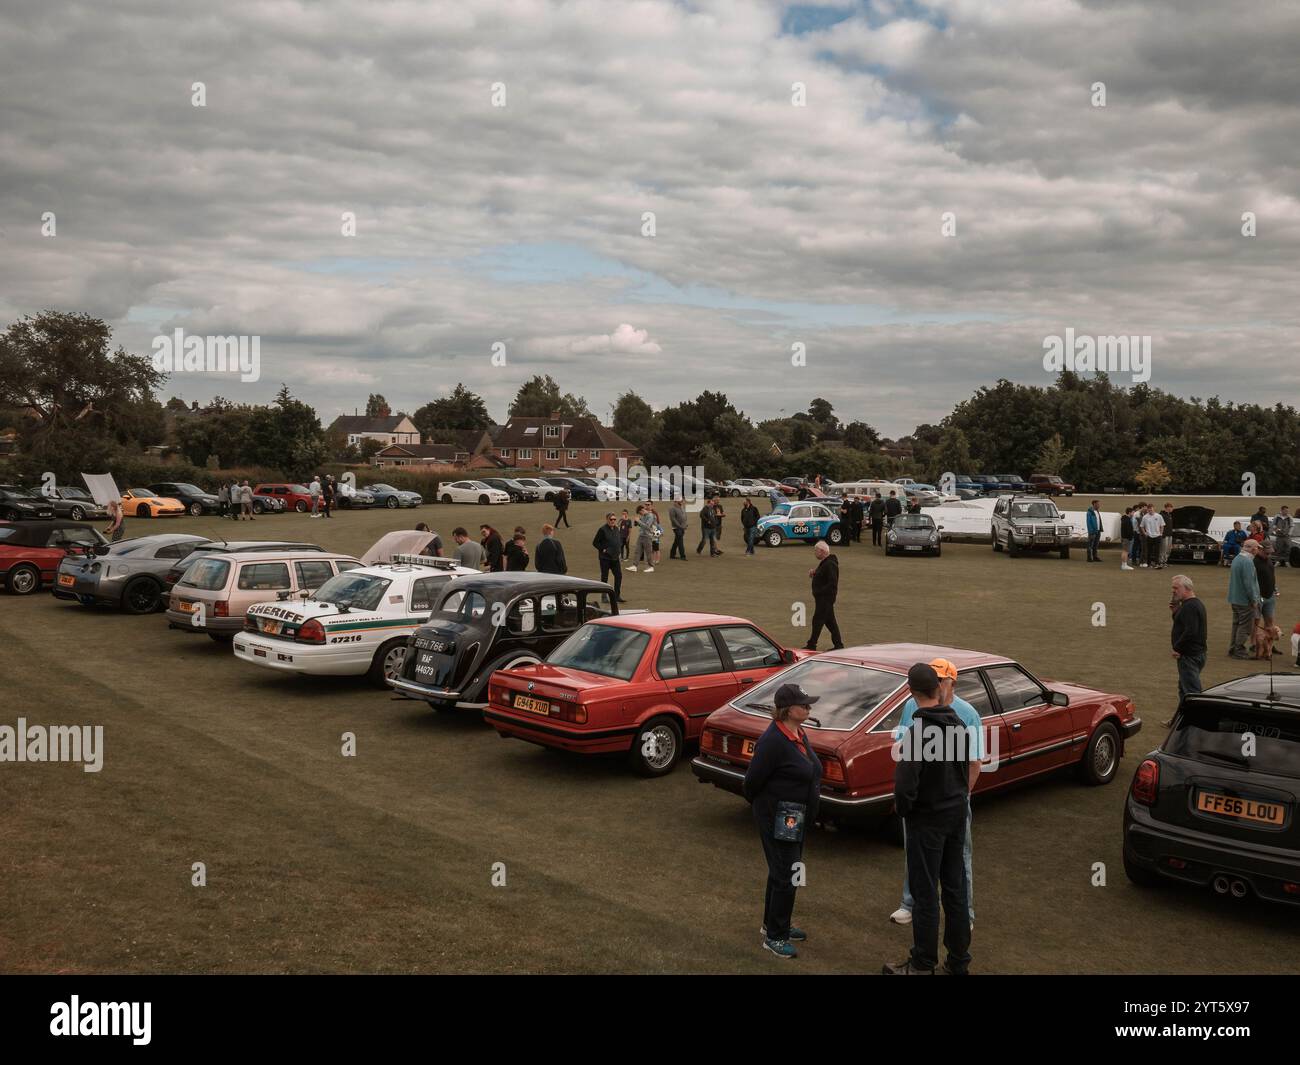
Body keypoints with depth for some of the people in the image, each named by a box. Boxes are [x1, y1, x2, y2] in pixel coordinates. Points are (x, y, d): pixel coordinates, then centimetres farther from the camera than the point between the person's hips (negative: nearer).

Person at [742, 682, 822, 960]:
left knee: (783, 871, 21)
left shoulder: (798, 734, 4)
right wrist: (761, 806, -1)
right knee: (786, 876, -2)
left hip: (796, 818, 9)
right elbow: (752, 781, -19)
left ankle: (772, 924, 37)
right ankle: (774, 937, 11)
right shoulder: (773, 741, -25)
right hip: (778, 818, -9)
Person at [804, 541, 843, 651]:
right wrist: (814, 572, 7)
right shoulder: (824, 562, 12)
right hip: (822, 597, 11)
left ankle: (811, 645, 2)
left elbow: (832, 584, -26)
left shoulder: (830, 565, -21)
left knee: (817, 620, -4)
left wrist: (818, 592, -22)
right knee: (830, 621, 14)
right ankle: (838, 644, 19)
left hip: (826, 597, -11)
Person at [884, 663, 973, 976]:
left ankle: (923, 965, 13)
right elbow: (965, 770, 10)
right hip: (957, 815, 7)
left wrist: (903, 810, -7)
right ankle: (959, 961, 25)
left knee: (925, 893, 3)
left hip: (927, 820, -7)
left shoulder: (918, 732, -24)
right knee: (956, 888, 15)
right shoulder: (958, 725, 0)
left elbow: (905, 784, -25)